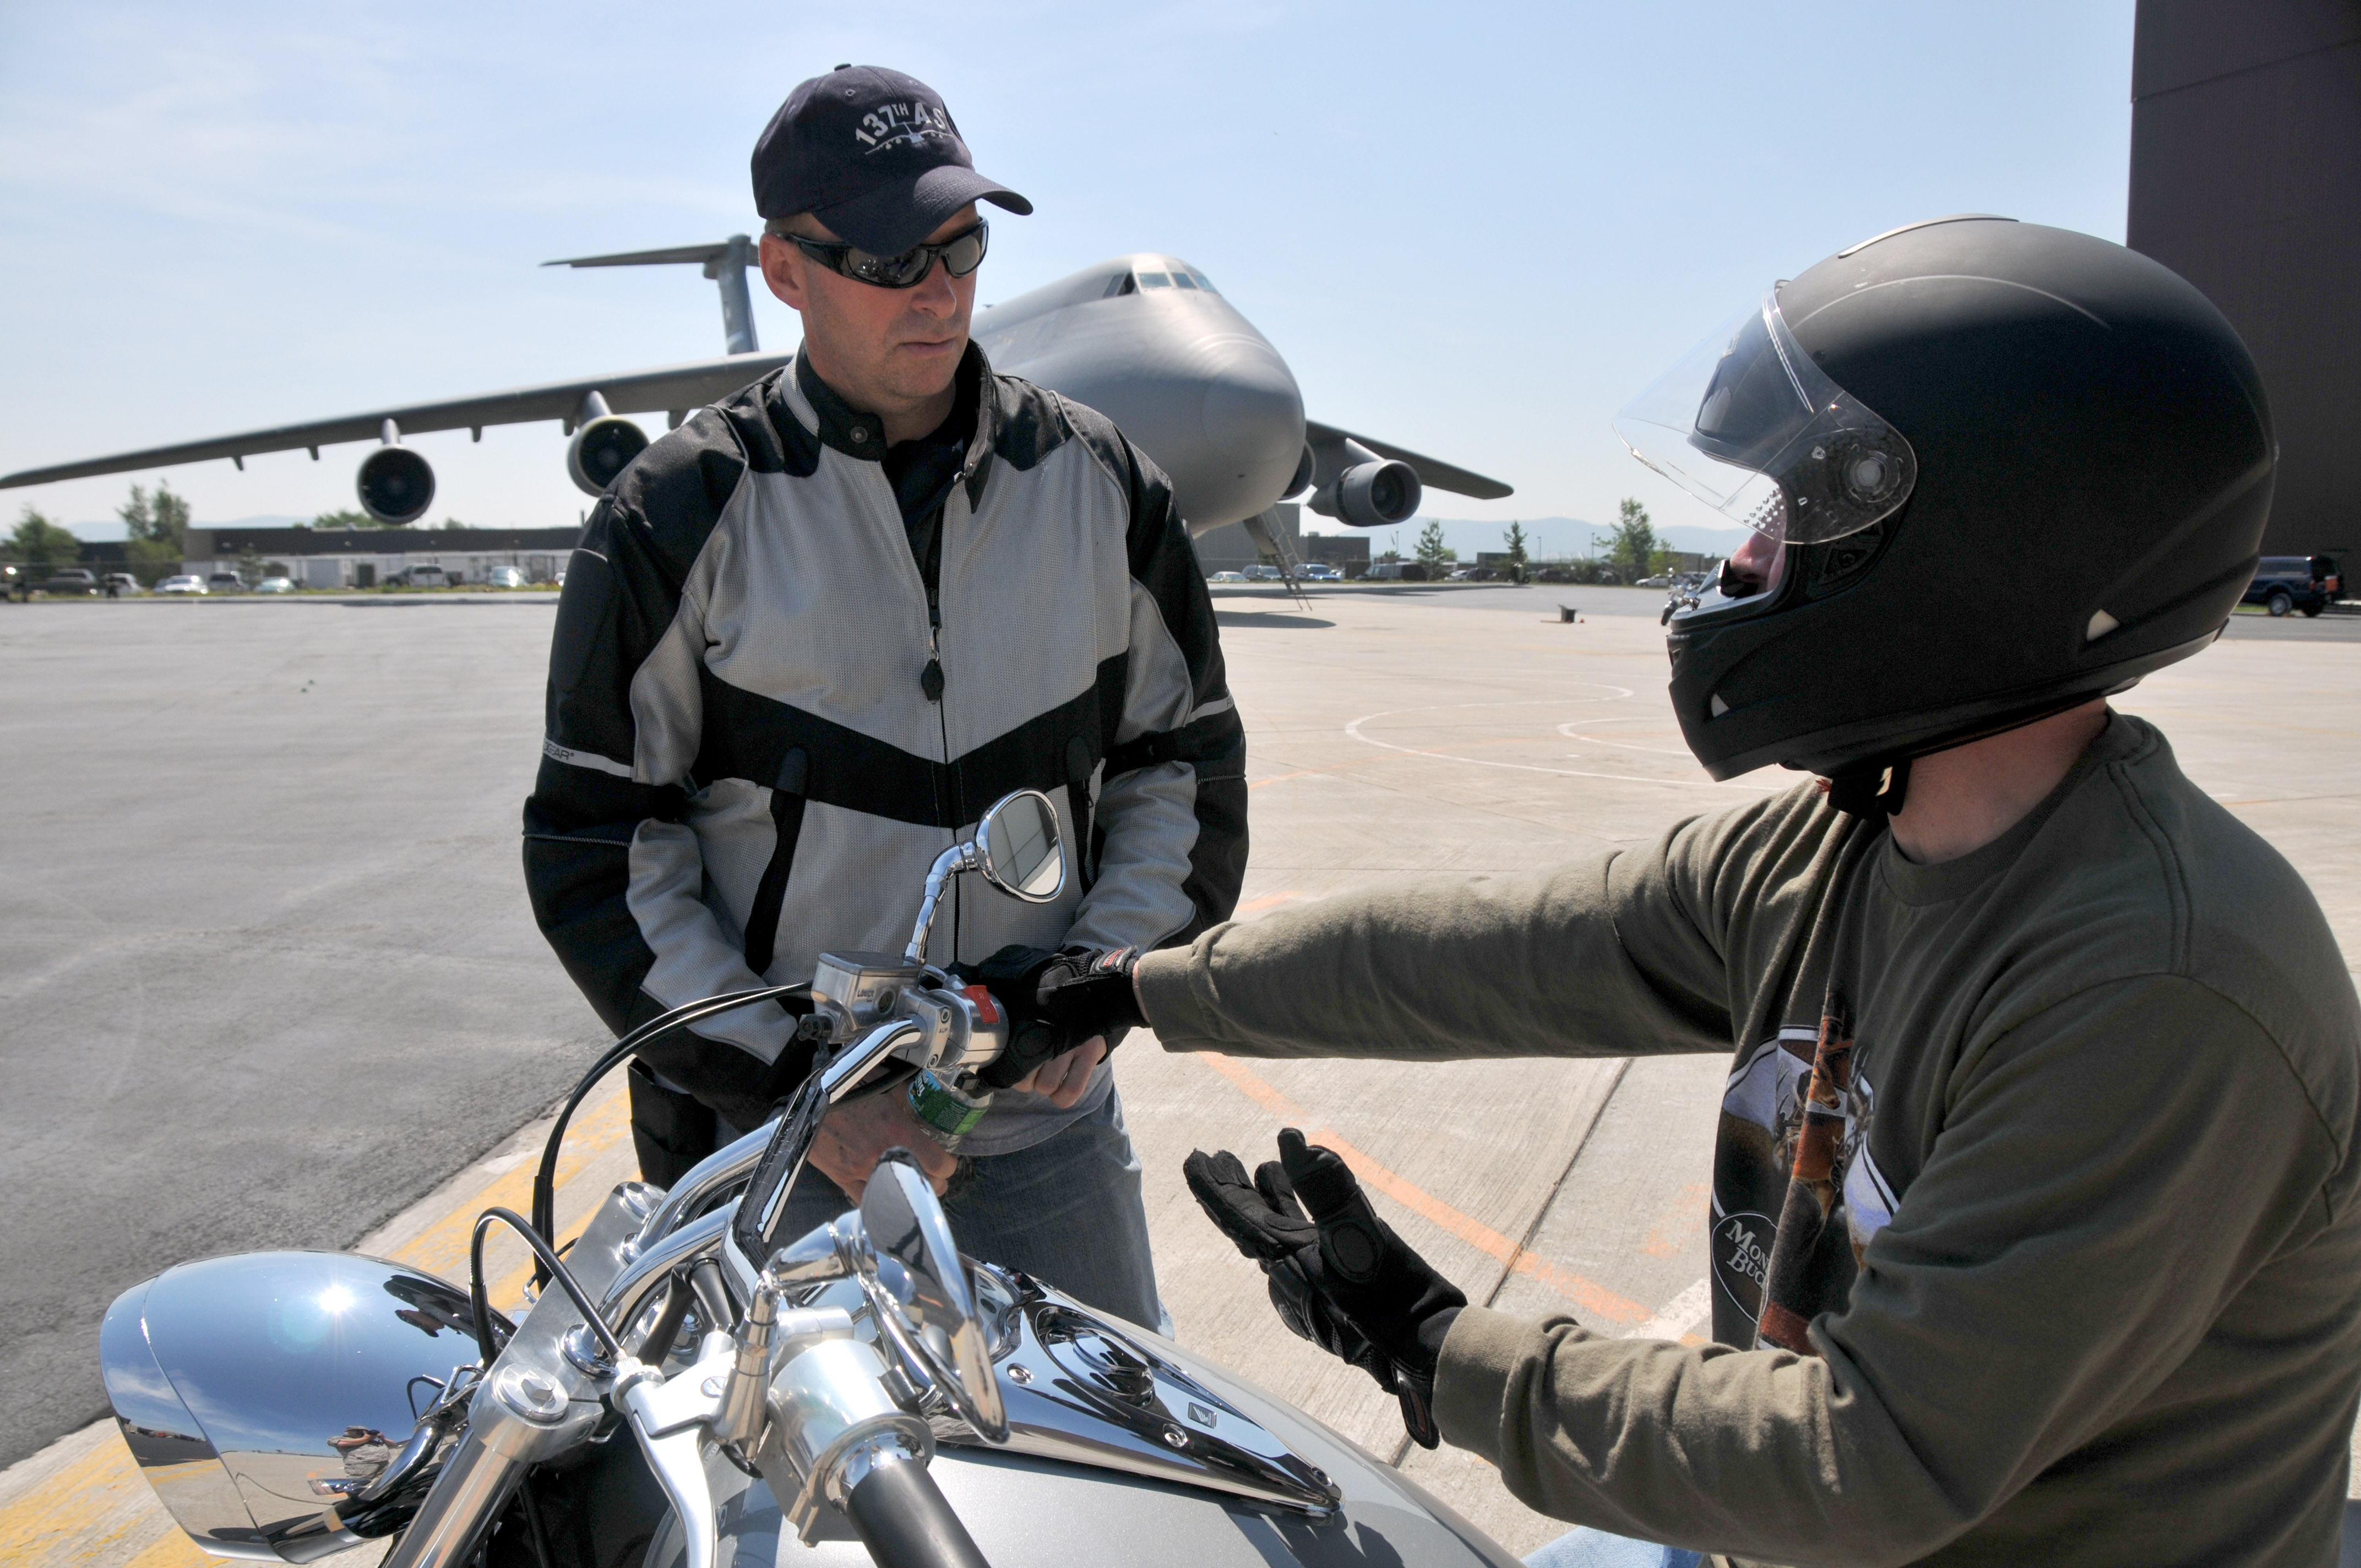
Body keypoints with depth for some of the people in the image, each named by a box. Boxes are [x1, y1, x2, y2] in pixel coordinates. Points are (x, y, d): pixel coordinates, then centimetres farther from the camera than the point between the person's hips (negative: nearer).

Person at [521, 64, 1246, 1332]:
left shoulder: (1096, 480, 3)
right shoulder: (680, 513, -6)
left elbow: (1186, 754, 10)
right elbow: (596, 847, -5)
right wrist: (798, 1088, -11)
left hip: (1042, 1119, 3)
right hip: (772, 1145, -2)